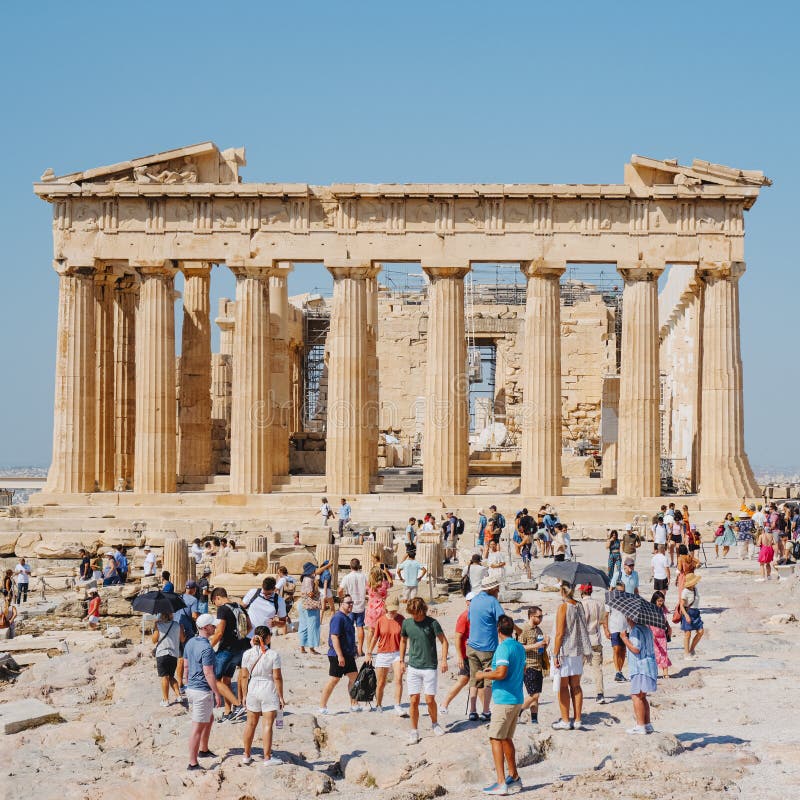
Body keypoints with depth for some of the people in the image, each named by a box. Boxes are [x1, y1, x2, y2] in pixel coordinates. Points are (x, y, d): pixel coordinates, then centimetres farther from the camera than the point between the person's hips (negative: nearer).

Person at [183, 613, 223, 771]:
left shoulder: (190, 643, 6)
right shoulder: (206, 648, -22)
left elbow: (186, 666, 15)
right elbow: (208, 674, -22)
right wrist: (217, 693, -15)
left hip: (191, 688, 10)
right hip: (203, 690, -10)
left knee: (209, 718, 27)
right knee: (198, 727, -4)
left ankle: (203, 750, 39)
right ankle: (193, 763, -1)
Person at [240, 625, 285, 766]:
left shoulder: (247, 654, -2)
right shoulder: (273, 655, -12)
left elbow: (244, 676, 1)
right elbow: (277, 677, -11)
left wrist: (244, 695, 11)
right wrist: (281, 697, -4)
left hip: (253, 690, 4)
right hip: (269, 691, -4)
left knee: (251, 723, 15)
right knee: (267, 725, 1)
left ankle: (246, 755, 25)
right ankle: (267, 757, 5)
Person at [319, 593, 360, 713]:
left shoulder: (347, 618, 15)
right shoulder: (338, 618, -16)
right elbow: (334, 637, -22)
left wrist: (352, 653, 25)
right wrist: (340, 656, -26)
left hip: (348, 655, 10)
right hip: (338, 655, -10)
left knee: (354, 677, 10)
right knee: (333, 680, -5)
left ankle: (354, 704, 18)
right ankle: (322, 707, 1)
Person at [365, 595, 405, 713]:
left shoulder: (401, 619, -3)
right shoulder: (380, 620, -3)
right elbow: (375, 637, 7)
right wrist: (369, 653, 11)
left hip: (397, 653, 0)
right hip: (382, 654, 1)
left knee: (398, 679, -16)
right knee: (380, 683, 9)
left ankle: (397, 706, -11)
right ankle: (378, 705, 29)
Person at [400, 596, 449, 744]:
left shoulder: (432, 623, -8)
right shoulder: (407, 623, 1)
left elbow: (444, 641, 0)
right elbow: (403, 641, 17)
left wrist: (444, 660, -10)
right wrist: (402, 661, 15)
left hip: (429, 667, -2)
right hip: (413, 667, 2)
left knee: (430, 699, -2)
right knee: (413, 700, -2)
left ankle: (434, 724, 25)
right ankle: (414, 731, 10)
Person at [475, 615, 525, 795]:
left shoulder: (503, 648, -14)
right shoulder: (520, 648, 12)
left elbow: (501, 673, -24)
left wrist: (484, 674, -7)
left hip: (504, 700, -9)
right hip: (517, 699, 9)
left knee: (496, 739, -6)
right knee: (506, 738, 19)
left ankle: (501, 783, -12)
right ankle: (514, 777, 26)